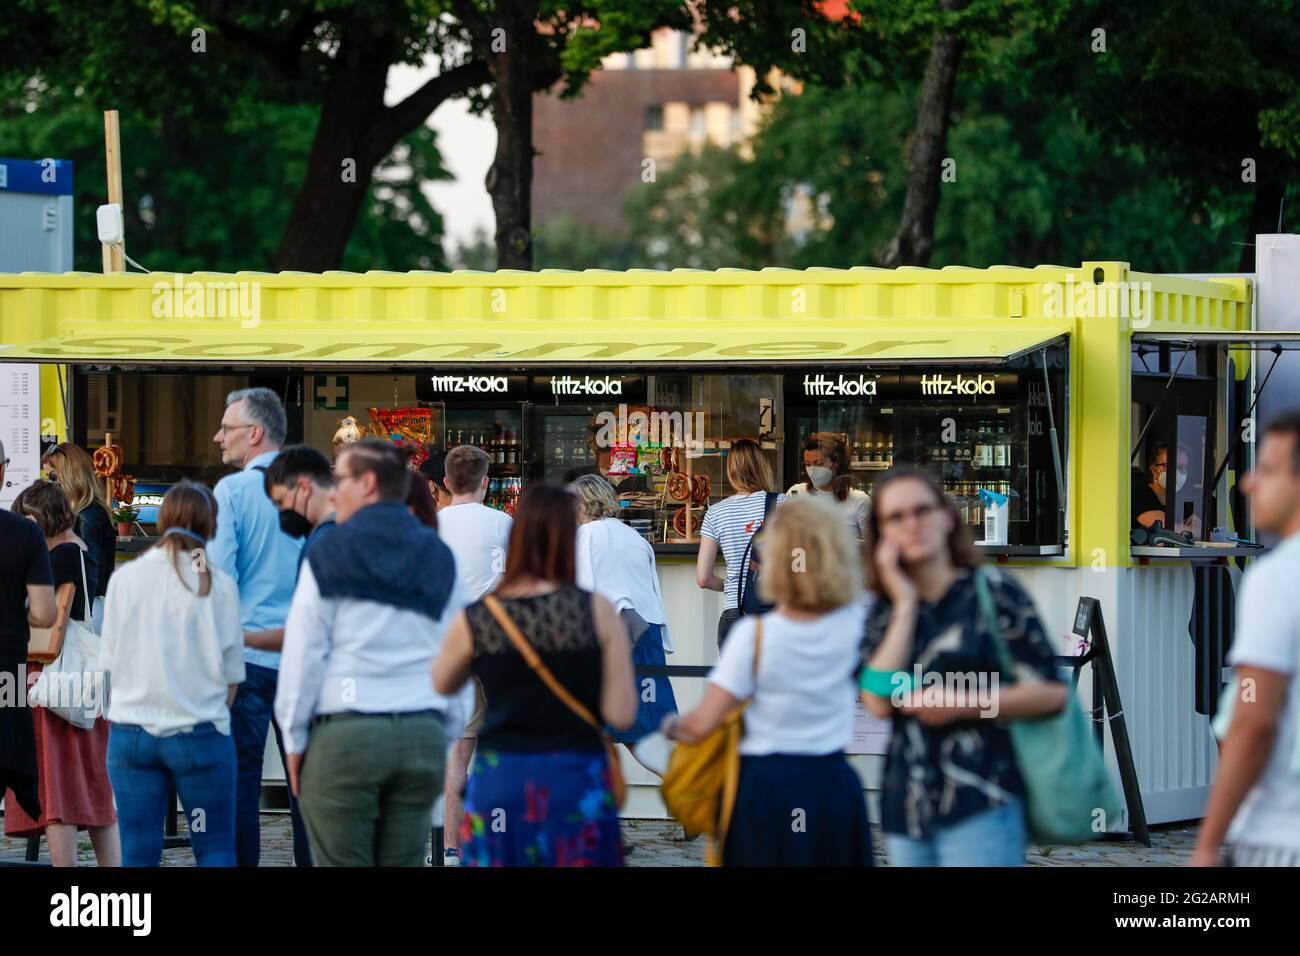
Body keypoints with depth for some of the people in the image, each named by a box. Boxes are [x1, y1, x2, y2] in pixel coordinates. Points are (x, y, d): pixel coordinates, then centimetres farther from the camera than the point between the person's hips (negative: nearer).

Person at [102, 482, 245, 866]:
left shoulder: (125, 578, 0)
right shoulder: (217, 584, -6)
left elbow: (111, 659, 5)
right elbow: (231, 672, -2)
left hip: (130, 731, 2)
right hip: (199, 732, -2)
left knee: (138, 852, 5)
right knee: (215, 848, 7)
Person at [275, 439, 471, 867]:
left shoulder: (330, 554, -2)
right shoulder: (439, 559, 11)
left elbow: (303, 655, -3)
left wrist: (295, 740, 4)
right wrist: (446, 735, 17)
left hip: (343, 735, -4)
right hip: (422, 735, 4)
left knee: (341, 864, 0)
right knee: (405, 864, 6)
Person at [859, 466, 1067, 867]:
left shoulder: (993, 591, 1)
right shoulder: (884, 614, 13)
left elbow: (1052, 693, -3)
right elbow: (879, 701, -5)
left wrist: (961, 706, -13)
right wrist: (905, 605, -2)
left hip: (980, 804, -5)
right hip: (906, 812, 5)